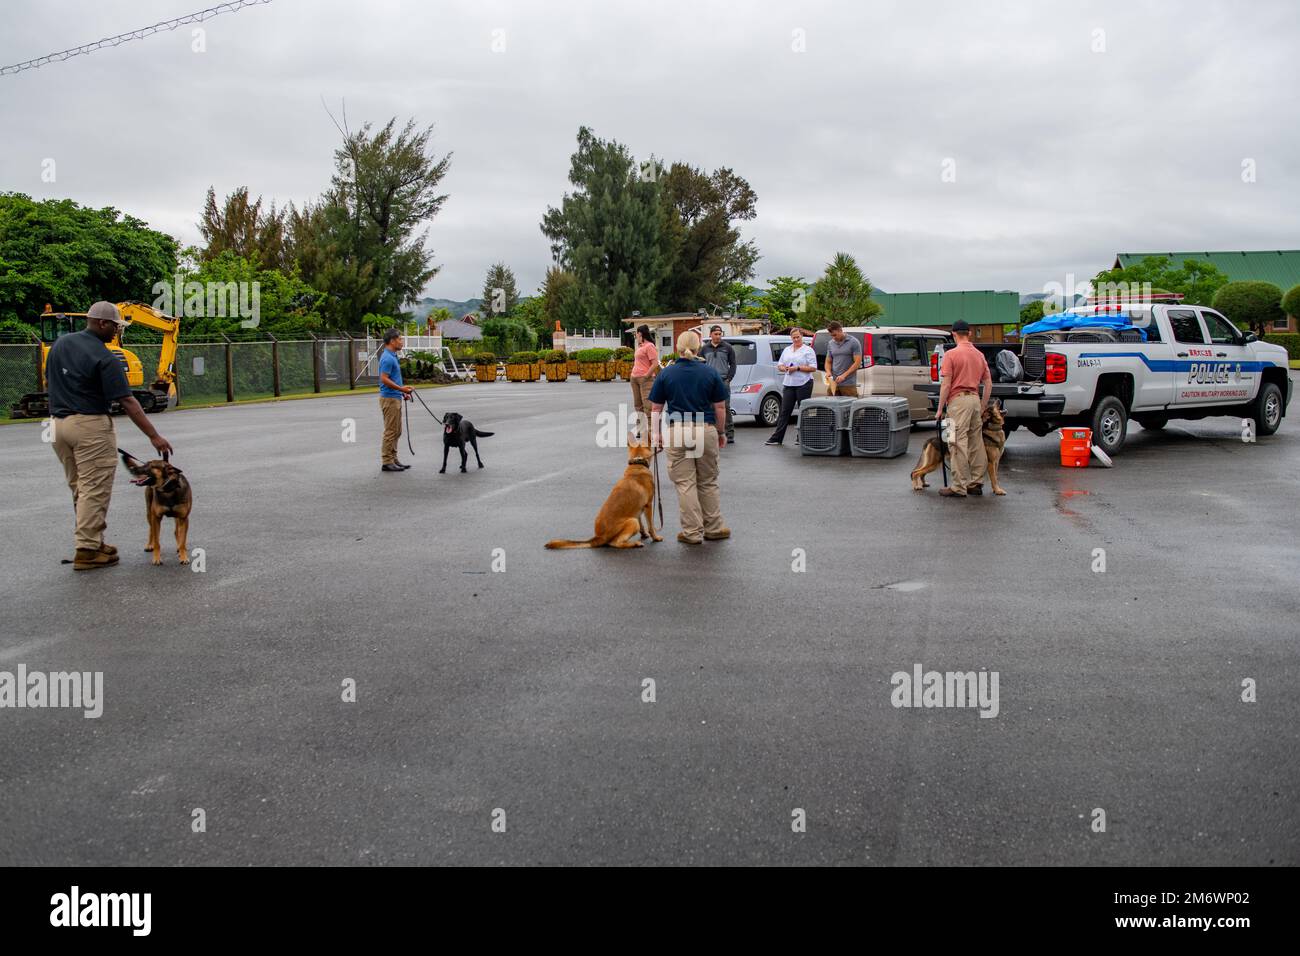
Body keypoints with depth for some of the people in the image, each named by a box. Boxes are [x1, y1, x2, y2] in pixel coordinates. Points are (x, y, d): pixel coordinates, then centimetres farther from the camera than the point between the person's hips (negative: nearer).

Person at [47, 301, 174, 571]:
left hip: (59, 424, 8)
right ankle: (87, 551, -2)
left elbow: (48, 382, 17)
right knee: (94, 490, -2)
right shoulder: (104, 358, -15)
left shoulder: (59, 343, 8)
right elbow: (127, 401, -19)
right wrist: (154, 436, -18)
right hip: (90, 425, -8)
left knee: (79, 488, 16)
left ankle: (91, 540, 22)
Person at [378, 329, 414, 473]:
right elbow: (384, 379, -23)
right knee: (390, 431, -6)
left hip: (395, 398, 10)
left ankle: (393, 459, 17)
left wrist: (402, 392, 20)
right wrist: (401, 388, -25)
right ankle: (386, 462, -2)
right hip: (390, 399, -10)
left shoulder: (392, 356, 15)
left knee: (396, 431, 13)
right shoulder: (387, 358, -17)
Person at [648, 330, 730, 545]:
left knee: (685, 484, 5)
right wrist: (721, 433, 15)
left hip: (677, 431, -1)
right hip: (706, 431, 1)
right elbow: (720, 408, 4)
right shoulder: (710, 373, 0)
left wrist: (655, 433, 9)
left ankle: (692, 532, 6)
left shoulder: (666, 374, 0)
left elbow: (656, 408, 1)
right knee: (708, 482, 14)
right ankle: (714, 529, 19)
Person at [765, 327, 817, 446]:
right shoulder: (787, 350, 16)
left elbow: (813, 368, -8)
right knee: (785, 410, 3)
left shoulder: (808, 350, -1)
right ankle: (777, 438, 2)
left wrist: (797, 368, -15)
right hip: (788, 384, 5)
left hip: (803, 384, -5)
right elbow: (779, 365, 19)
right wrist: (784, 368, -3)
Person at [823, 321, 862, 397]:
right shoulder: (830, 344, 12)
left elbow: (857, 362, -8)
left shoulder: (854, 342, -3)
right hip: (833, 383, 5)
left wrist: (844, 375, -17)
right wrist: (828, 372, -4)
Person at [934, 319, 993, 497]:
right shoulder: (979, 355, 12)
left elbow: (946, 384, -11)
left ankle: (958, 487, -6)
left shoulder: (951, 354, -7)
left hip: (958, 400, -7)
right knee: (976, 443, 12)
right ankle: (976, 483, 19)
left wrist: (940, 408, -5)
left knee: (958, 444, -6)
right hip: (975, 399, 7)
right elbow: (988, 383, 12)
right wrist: (983, 407, 19)